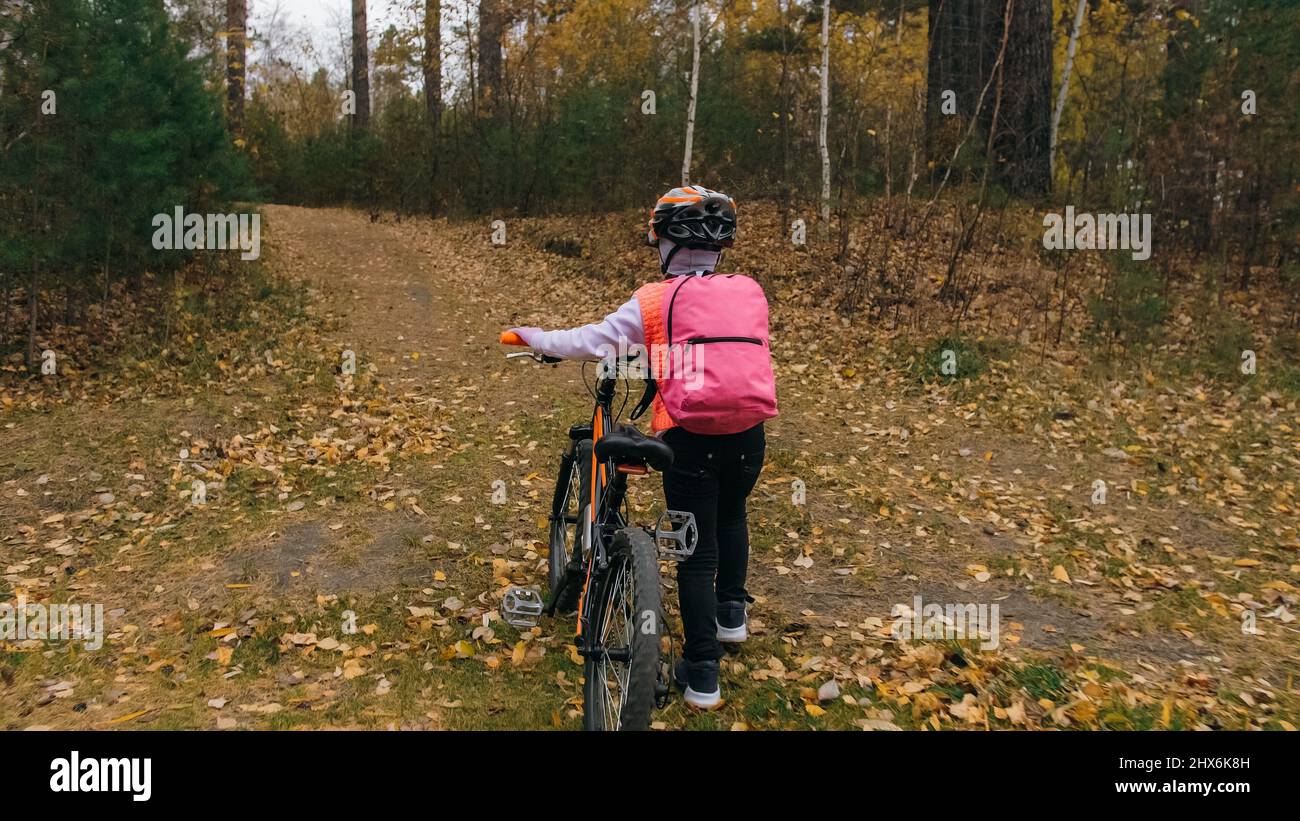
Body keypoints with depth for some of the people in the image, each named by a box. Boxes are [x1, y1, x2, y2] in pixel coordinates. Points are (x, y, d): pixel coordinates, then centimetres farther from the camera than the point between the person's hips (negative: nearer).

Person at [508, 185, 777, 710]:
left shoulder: (656, 301, -5)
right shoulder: (750, 293, 7)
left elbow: (591, 342, -1)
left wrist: (531, 337, 15)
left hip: (691, 439, -4)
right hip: (748, 433, 4)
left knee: (697, 553, 6)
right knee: (731, 512, 32)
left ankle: (702, 674, 11)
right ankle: (732, 611, 39)